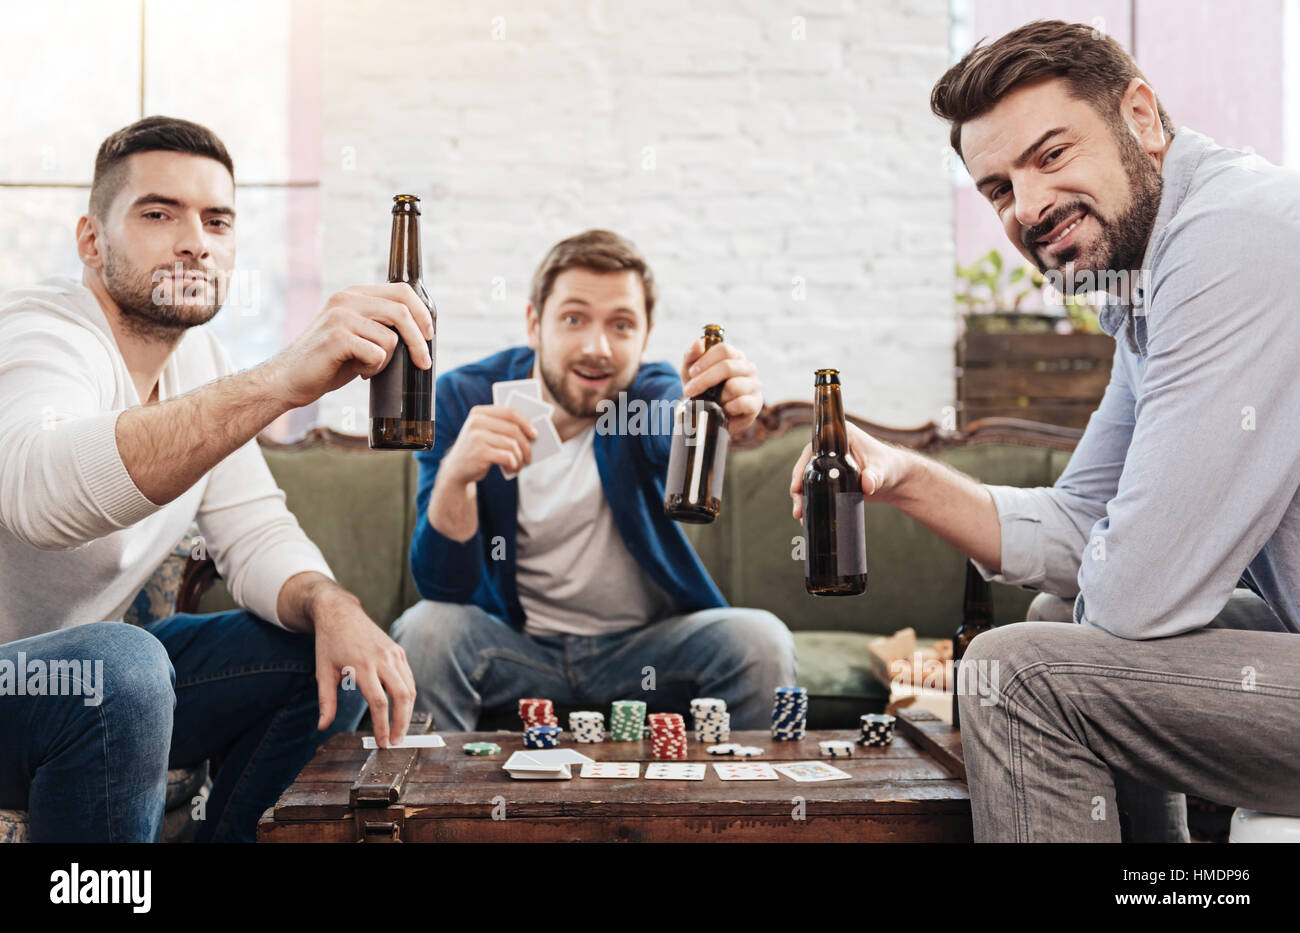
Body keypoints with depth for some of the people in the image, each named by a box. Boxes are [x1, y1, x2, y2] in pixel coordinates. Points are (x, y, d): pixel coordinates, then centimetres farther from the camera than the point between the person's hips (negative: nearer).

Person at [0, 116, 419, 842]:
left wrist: (331, 607, -22)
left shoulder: (196, 356, 3)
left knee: (335, 661, -5)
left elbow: (255, 534, 1)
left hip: (93, 677, 8)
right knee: (121, 664, -36)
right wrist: (286, 380, -56)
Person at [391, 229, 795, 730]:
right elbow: (443, 588, -17)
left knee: (763, 642, -23)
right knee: (424, 630, -27)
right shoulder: (464, 397, -11)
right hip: (515, 643, 0)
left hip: (646, 644, 1)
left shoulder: (649, 392, -9)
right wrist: (455, 476, -38)